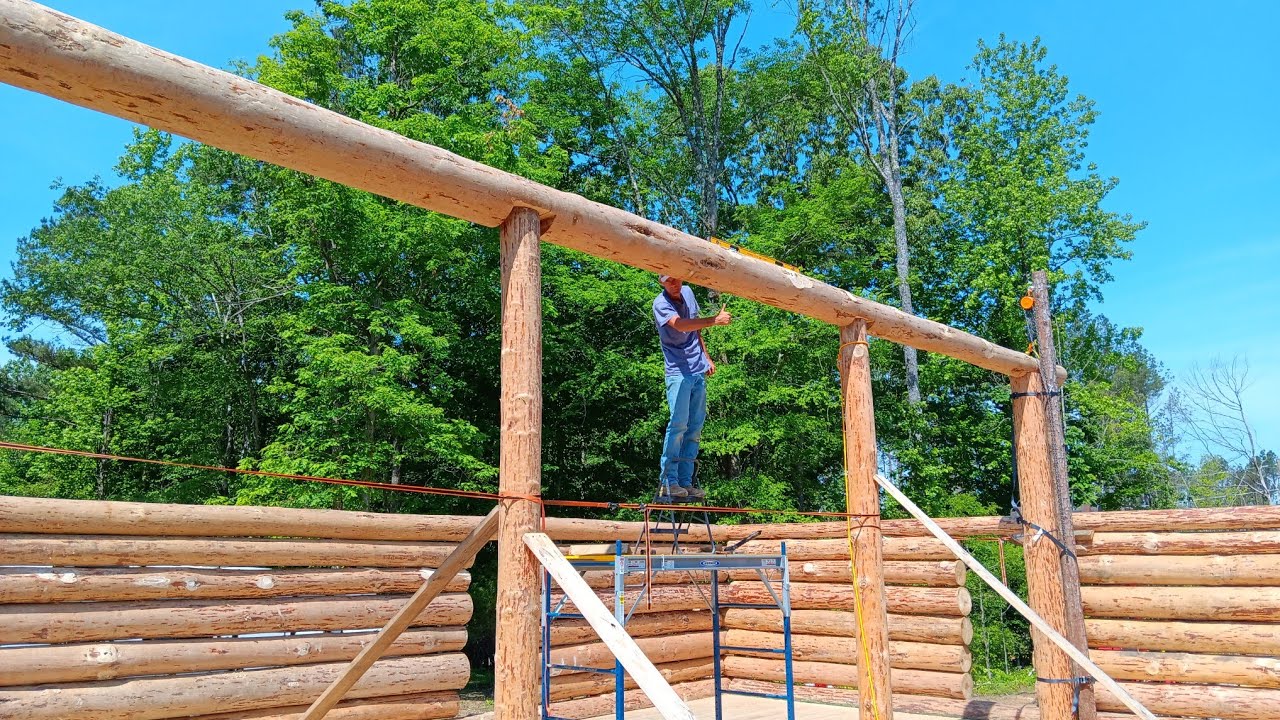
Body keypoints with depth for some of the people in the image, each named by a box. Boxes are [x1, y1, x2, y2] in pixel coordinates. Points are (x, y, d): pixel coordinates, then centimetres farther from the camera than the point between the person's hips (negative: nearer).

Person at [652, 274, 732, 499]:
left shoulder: (688, 292, 12)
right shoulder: (661, 304, -11)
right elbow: (681, 325, -31)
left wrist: (707, 358, 20)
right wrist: (715, 320, -37)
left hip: (699, 371, 7)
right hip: (678, 371, -7)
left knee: (695, 428, 4)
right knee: (679, 424, -16)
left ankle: (685, 482, 8)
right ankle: (669, 481, -12)